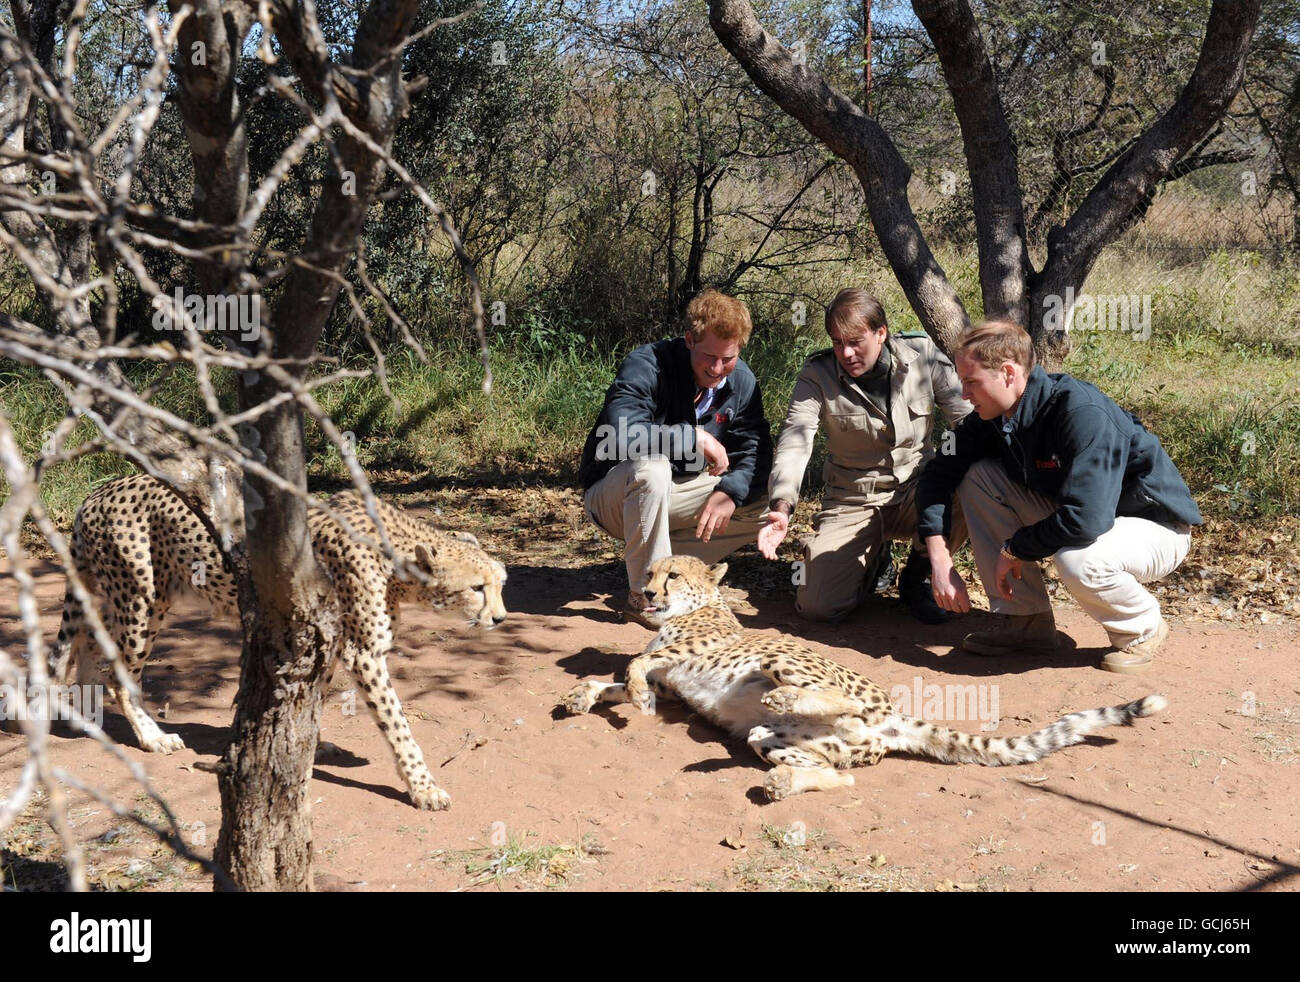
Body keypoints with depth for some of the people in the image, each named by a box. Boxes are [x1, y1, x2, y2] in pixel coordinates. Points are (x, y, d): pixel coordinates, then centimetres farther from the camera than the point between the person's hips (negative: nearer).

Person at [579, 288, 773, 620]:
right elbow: (620, 433, -41)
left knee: (762, 504, -9)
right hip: (613, 494, -6)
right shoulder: (647, 365, -25)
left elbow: (755, 452, -7)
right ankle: (645, 591, -26)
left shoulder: (742, 381, -4)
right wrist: (695, 437, -36)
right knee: (651, 466, -39)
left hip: (674, 494, 6)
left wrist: (730, 492, -27)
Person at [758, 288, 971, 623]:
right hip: (852, 503, 0)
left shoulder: (922, 355, -6)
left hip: (915, 491, 1)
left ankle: (916, 575, -1)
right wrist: (781, 507, -38)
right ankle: (873, 558, 18)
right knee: (817, 605, -19)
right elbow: (794, 444, -19)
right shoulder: (817, 375, -9)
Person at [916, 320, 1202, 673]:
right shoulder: (993, 417, -9)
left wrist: (1013, 549, -25)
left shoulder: (1084, 413, -32)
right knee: (978, 475, -9)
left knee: (1077, 560, -40)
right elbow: (940, 472, -1)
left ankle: (1143, 628, -3)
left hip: (1156, 527, -7)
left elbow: (1086, 520, -40)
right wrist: (939, 559, -14)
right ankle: (1026, 621, -2)